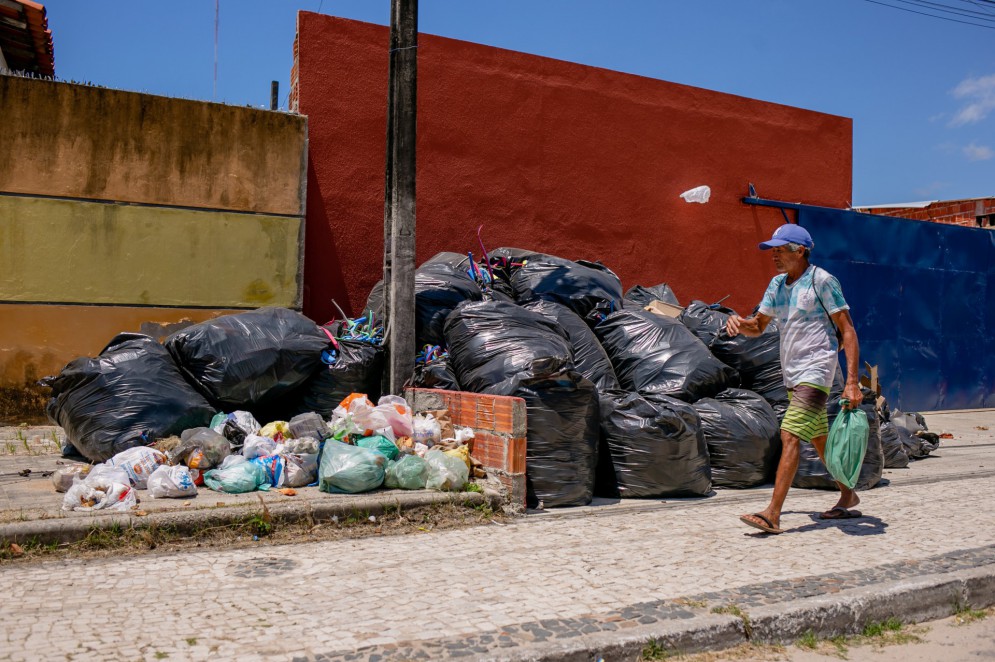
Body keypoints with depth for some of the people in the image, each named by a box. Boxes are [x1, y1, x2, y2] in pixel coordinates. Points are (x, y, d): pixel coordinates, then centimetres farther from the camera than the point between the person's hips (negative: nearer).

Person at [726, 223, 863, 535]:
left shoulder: (822, 281, -10)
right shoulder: (777, 284, 12)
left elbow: (848, 331, -12)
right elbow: (758, 326, 17)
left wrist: (852, 381, -20)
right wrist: (739, 323, -8)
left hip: (816, 371, -8)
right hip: (792, 374, 8)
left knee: (790, 436, -17)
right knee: (820, 440, 17)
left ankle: (772, 514, -20)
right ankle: (847, 496, 34)